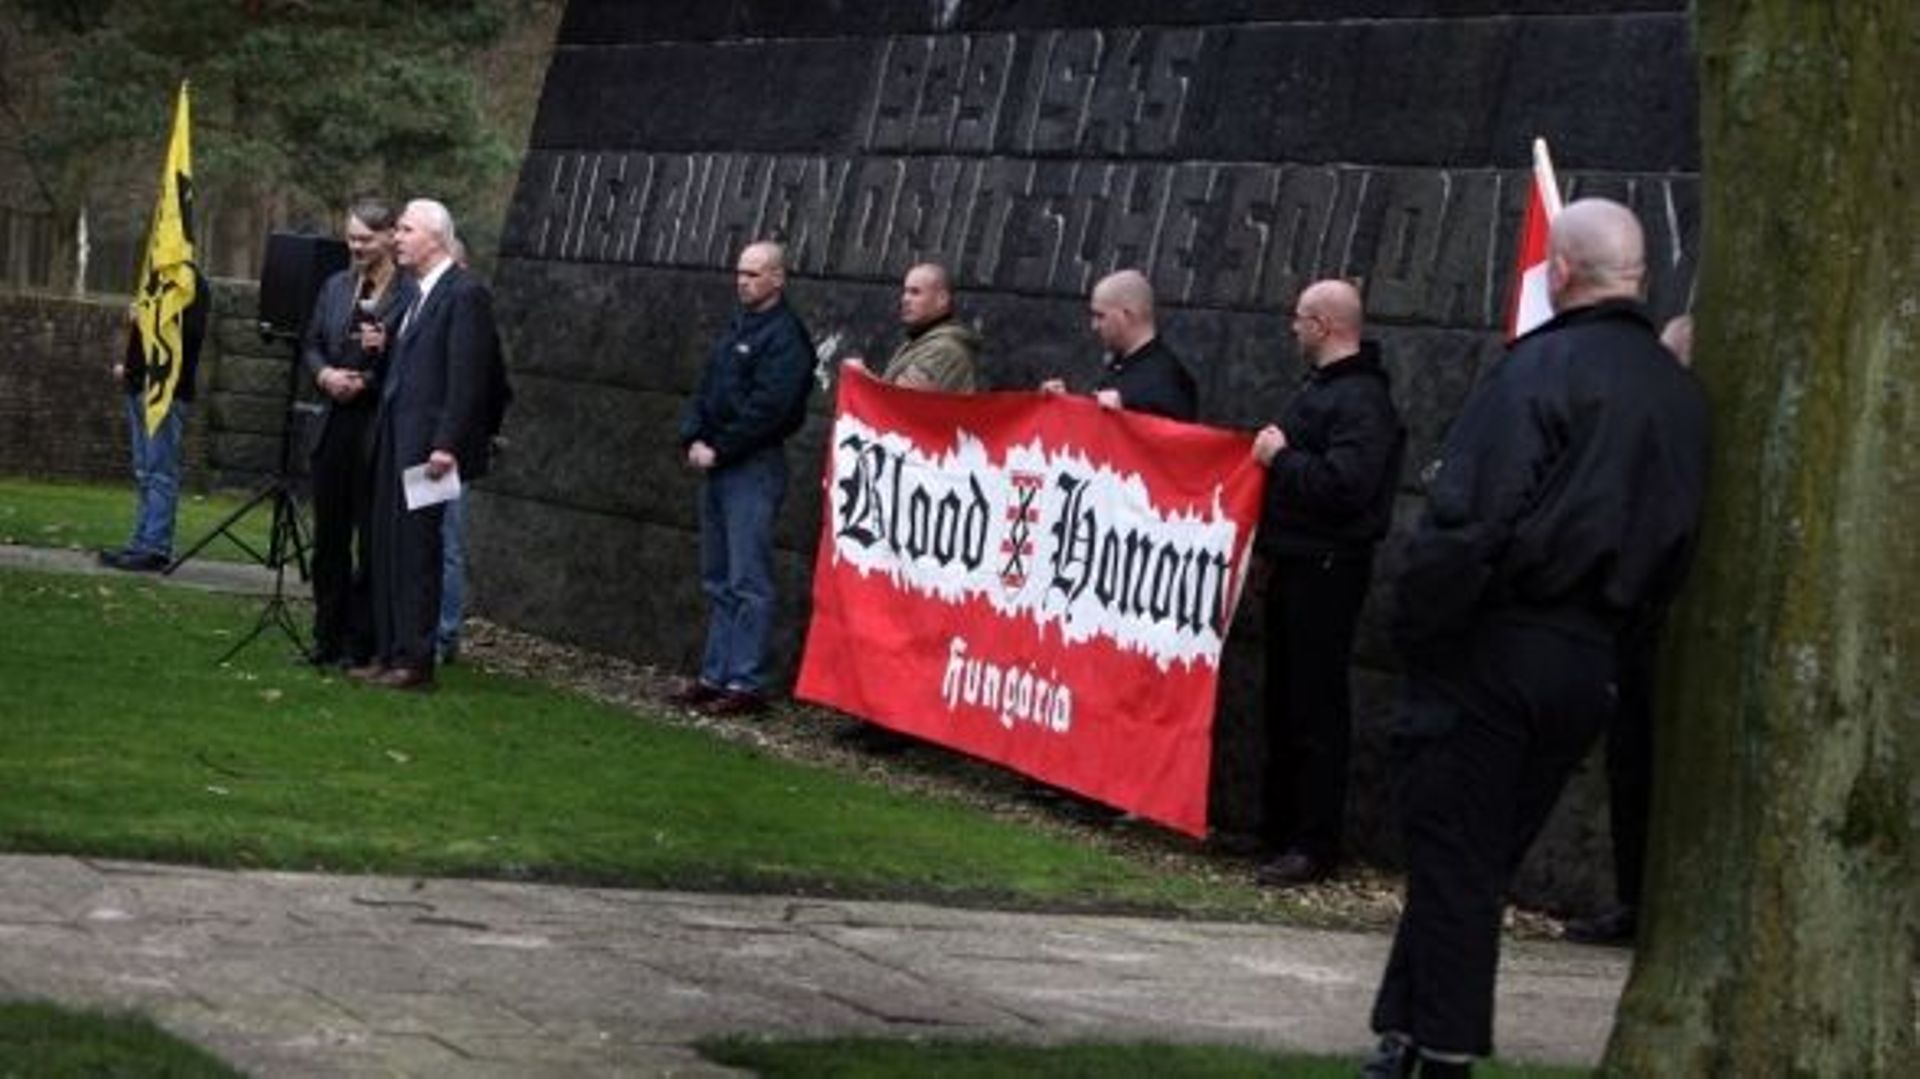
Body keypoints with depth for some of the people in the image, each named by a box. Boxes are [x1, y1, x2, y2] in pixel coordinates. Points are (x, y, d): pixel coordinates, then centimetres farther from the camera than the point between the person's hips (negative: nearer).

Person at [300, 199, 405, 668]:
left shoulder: (409, 295, -8)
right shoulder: (334, 287, 13)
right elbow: (310, 345, 17)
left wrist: (385, 348, -23)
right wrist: (326, 374, -2)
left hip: (379, 431, -6)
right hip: (334, 425, 6)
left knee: (373, 538, 0)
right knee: (329, 535, 11)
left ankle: (360, 642, 7)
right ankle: (328, 636, 19)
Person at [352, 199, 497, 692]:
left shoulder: (464, 294, -10)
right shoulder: (414, 293, 17)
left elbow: (467, 377, -16)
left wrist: (446, 445, -21)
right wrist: (380, 347, 3)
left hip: (427, 443, -9)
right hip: (393, 440, 9)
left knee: (416, 548, -6)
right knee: (387, 547, 11)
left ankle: (414, 661, -2)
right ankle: (388, 652, 17)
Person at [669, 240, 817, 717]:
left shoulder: (785, 336, -10)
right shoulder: (737, 329, 18)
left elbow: (767, 409, -19)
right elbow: (705, 391, 17)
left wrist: (718, 449, -15)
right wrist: (693, 438, 0)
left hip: (754, 469, -9)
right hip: (718, 467, 10)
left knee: (747, 582, -9)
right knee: (718, 581, 13)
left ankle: (746, 684, -8)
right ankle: (715, 676, 19)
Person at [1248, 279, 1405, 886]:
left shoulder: (1362, 401, -16)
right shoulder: (1322, 387, 17)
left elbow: (1345, 485, -26)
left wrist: (1282, 457, -16)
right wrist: (1275, 452, 9)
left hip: (1328, 569, -10)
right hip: (1296, 563, 10)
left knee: (1315, 707, -7)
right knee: (1285, 698, 15)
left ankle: (1313, 845, -3)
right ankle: (1281, 829, 23)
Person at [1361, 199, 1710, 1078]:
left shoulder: (1545, 368, -14)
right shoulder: (1682, 395, 9)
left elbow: (1470, 519, -21)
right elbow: (1675, 550, 13)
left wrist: (1416, 630, -12)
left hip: (1494, 648, -7)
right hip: (1591, 665, 7)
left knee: (1450, 857, 1)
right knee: (1480, 862, 14)